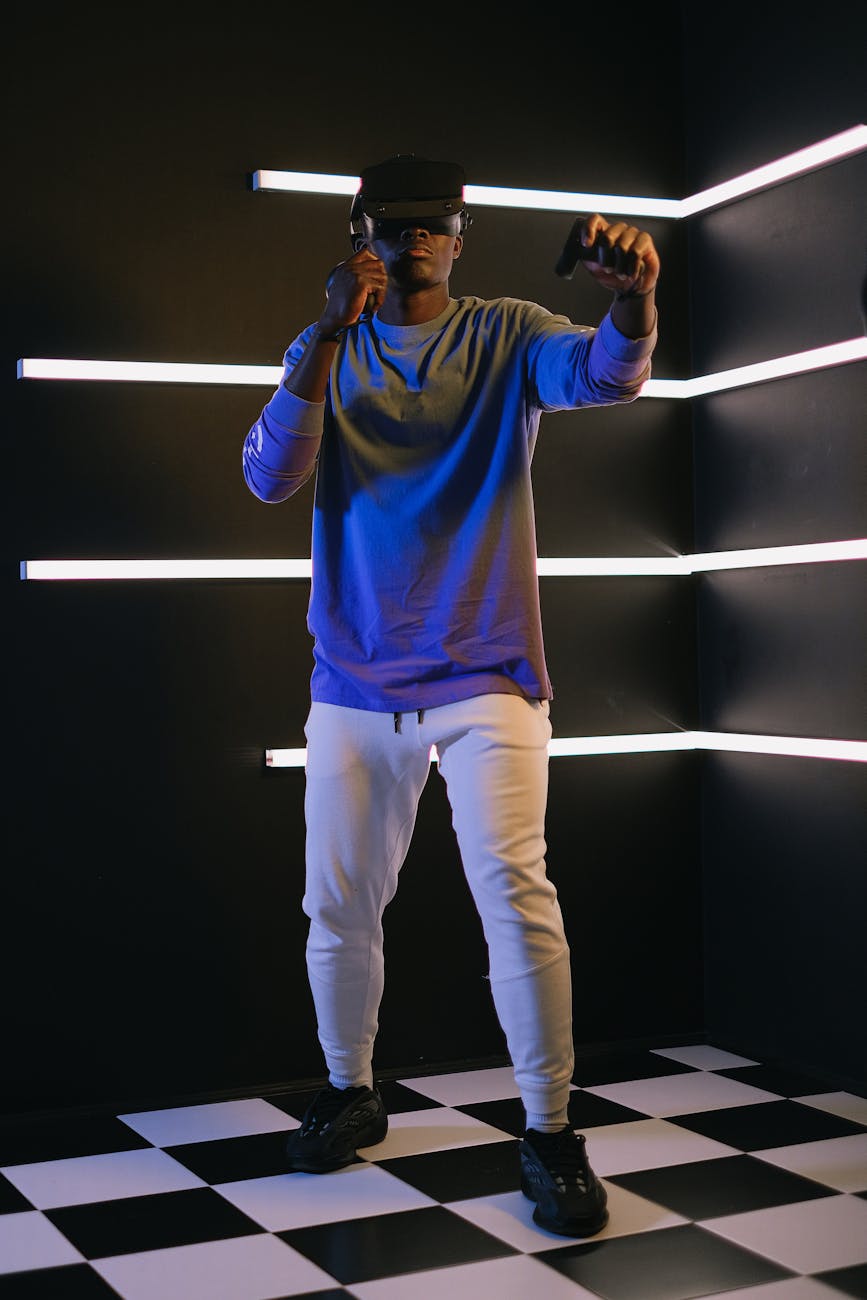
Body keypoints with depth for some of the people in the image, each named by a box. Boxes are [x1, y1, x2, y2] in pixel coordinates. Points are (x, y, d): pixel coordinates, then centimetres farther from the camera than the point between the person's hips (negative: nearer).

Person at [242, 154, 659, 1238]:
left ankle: (549, 1130, -1)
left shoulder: (507, 337, 2)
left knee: (514, 889, -15)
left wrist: (632, 304, -43)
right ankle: (351, 1093, 32)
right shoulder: (325, 355, 8)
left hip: (485, 673, -3)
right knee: (337, 906, 9)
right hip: (354, 680, 3)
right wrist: (326, 336, -20)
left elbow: (602, 375, -20)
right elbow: (269, 477, -8)